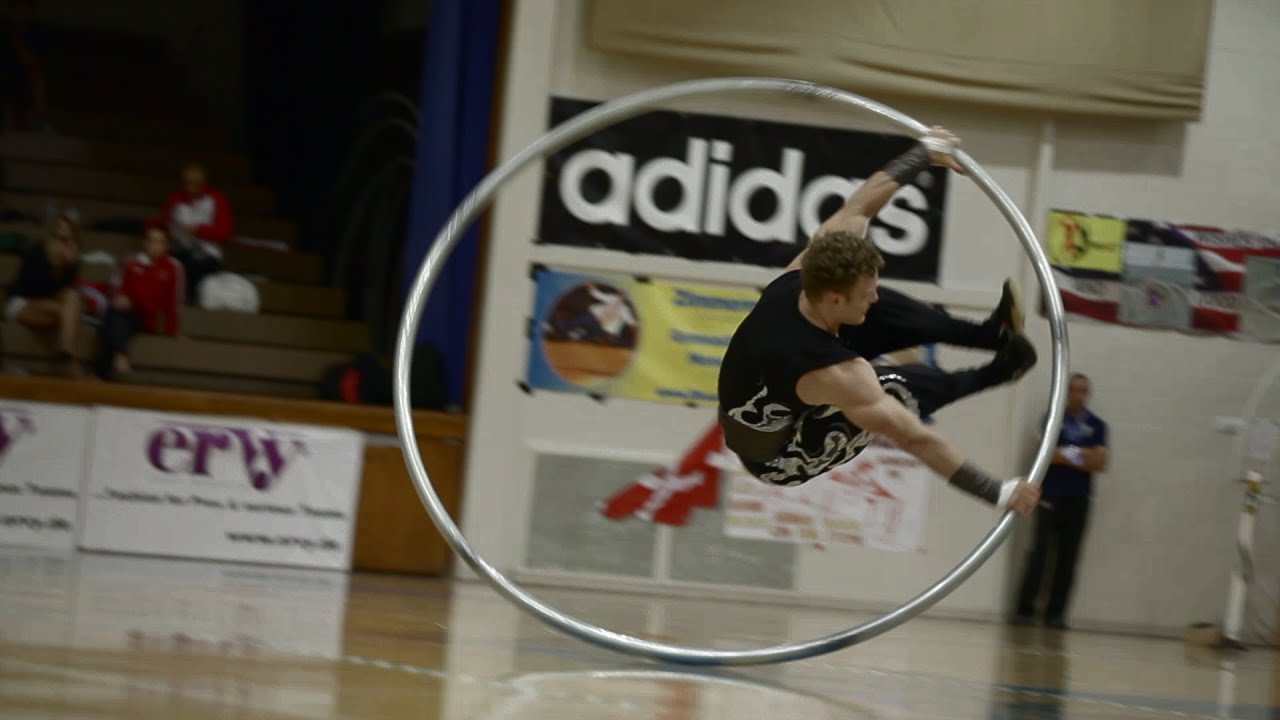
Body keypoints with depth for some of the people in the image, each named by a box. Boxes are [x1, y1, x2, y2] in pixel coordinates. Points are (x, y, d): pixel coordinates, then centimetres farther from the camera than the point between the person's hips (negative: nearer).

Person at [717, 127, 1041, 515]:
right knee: (899, 387, -17)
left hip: (754, 410, 7)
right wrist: (998, 492, -32)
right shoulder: (836, 375, -41)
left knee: (881, 315, 0)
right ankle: (991, 374, 13)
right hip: (778, 461, -7)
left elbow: (855, 208, -7)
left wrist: (925, 152, 1)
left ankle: (990, 333, 16)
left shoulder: (796, 280, -21)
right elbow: (915, 439, -37)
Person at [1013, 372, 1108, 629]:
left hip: (1078, 499, 2)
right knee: (1039, 552, -8)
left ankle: (1055, 612, 2)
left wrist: (1065, 455, -9)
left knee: (1068, 557, -1)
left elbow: (1101, 462, -1)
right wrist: (1084, 456, -8)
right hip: (1051, 495, -2)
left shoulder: (1096, 425, 8)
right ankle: (1025, 608, -7)